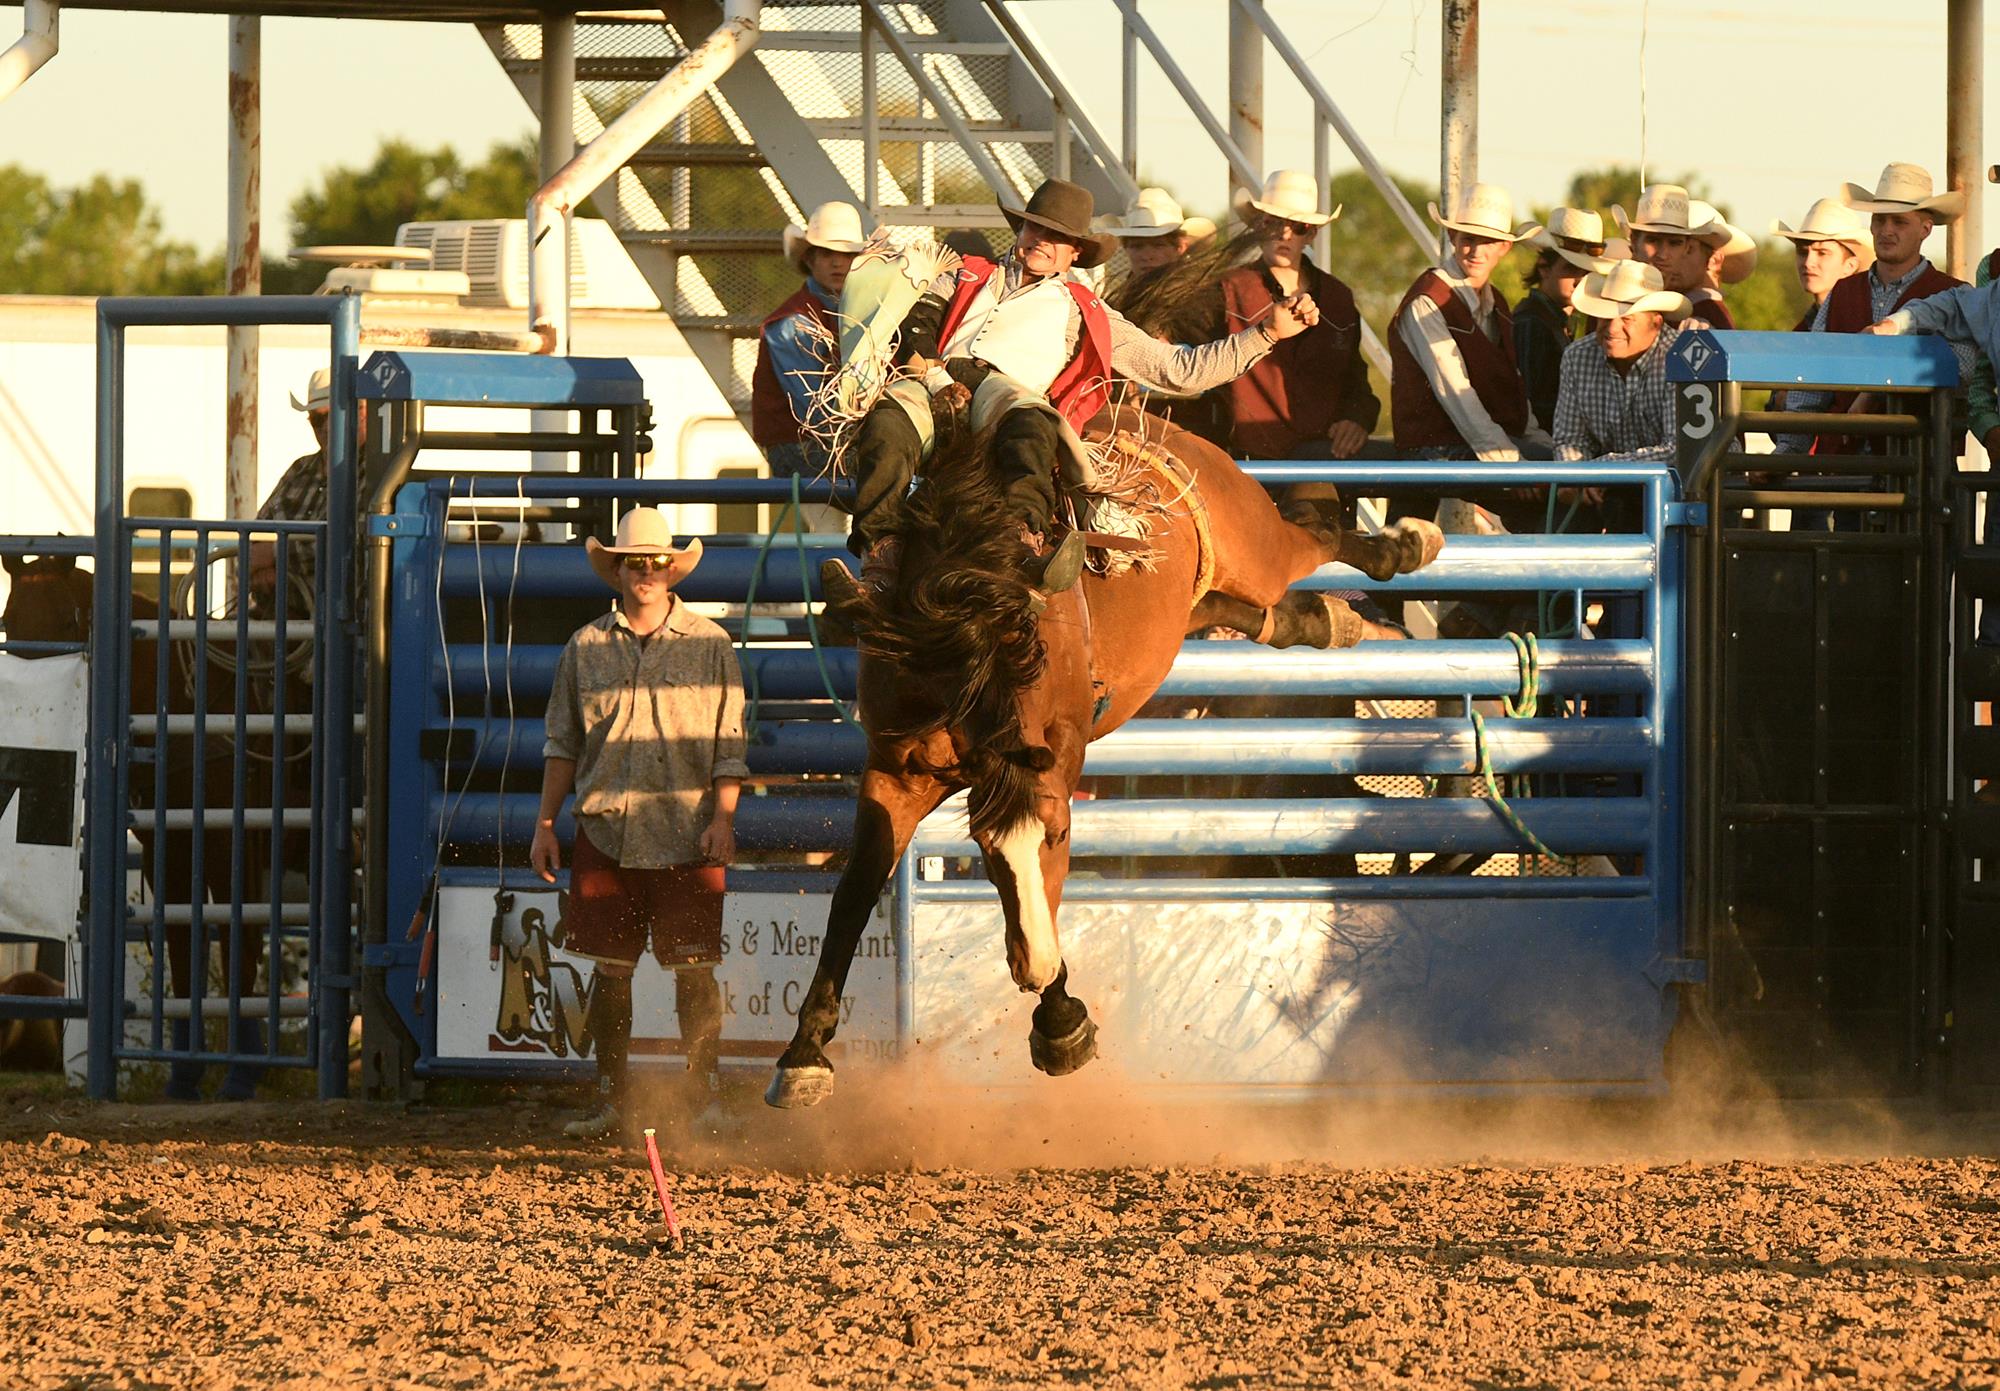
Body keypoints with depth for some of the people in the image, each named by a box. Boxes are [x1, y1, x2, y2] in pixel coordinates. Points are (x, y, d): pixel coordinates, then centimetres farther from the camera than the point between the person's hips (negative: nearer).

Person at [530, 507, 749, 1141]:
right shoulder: (586, 647, 8)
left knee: (692, 969, -3)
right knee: (610, 969, 5)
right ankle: (611, 1102, 12)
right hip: (606, 830, 2)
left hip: (687, 834, -2)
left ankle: (702, 1098, 4)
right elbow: (562, 743, 13)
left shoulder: (709, 645, 3)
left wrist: (721, 819, -9)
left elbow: (730, 743, 2)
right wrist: (545, 824, 7)